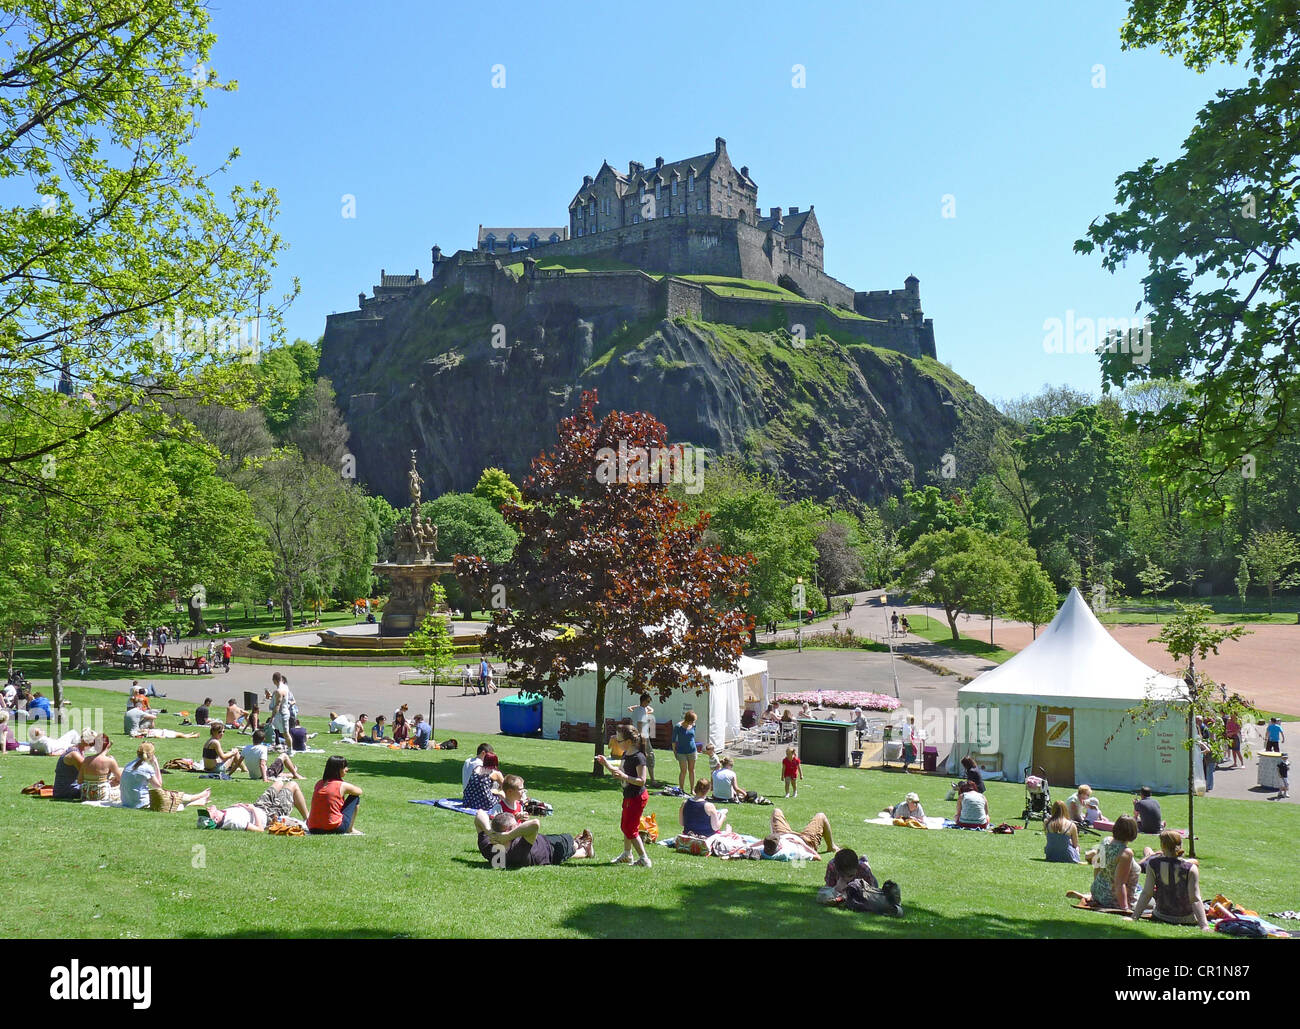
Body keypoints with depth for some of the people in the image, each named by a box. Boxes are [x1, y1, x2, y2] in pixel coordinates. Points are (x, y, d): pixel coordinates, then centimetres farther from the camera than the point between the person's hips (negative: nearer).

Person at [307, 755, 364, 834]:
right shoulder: (342, 786, -8)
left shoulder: (318, 784, 7)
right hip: (335, 829, -6)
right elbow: (359, 791, 11)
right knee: (355, 797, 13)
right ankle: (349, 829, 19)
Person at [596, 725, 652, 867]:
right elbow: (620, 773, 18)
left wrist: (623, 776, -33)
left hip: (637, 797, -10)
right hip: (629, 795, 10)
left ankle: (644, 859, 4)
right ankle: (627, 855, 38)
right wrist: (606, 763, 9)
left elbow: (641, 780, -26)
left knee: (630, 829, -3)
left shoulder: (638, 757, -23)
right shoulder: (626, 754, 6)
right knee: (625, 826, 21)